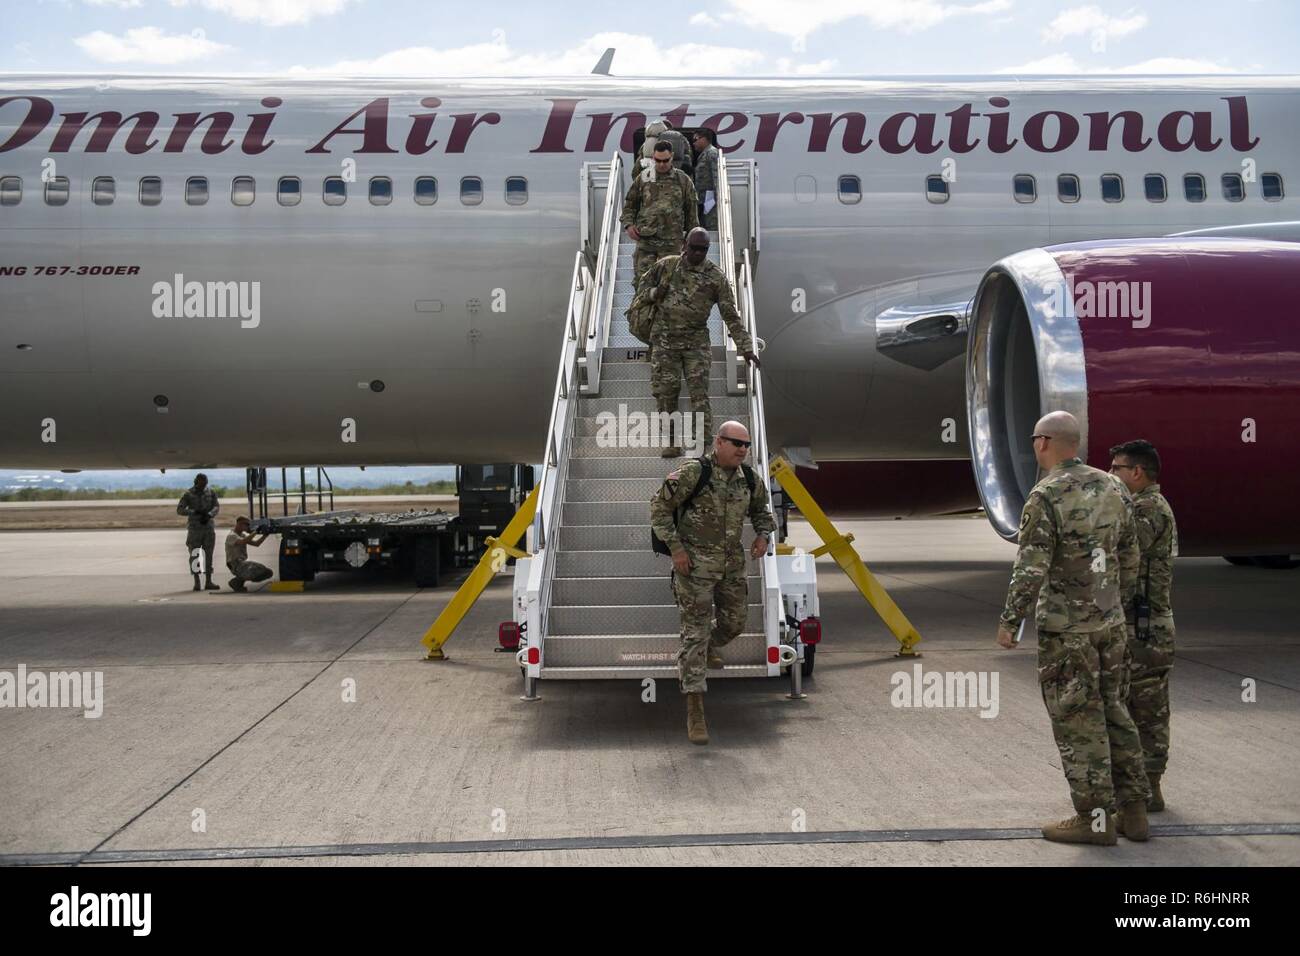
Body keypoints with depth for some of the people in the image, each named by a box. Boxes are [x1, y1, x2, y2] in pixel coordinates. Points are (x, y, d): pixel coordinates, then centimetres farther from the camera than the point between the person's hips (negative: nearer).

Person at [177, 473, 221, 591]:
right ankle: (196, 583, 2)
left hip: (208, 527, 2)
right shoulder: (188, 495, -2)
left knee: (208, 555, 1)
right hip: (194, 528, -2)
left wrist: (209, 515, -22)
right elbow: (179, 510, -6)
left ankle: (208, 582, 3)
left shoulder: (211, 493, 6)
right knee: (195, 556, -1)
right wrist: (195, 512, -19)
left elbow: (217, 506, -3)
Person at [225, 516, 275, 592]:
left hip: (243, 562, 9)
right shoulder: (231, 536, -10)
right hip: (235, 565, -9)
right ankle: (236, 581, -8)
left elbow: (256, 544, 12)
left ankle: (242, 579, 9)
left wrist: (265, 535, -2)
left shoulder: (243, 535, 17)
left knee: (267, 572, 1)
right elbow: (242, 542, -30)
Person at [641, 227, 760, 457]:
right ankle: (672, 442, 11)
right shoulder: (666, 266, 0)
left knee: (699, 393, -8)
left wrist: (746, 347, -7)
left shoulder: (716, 277, -3)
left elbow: (731, 316, -2)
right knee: (665, 392, 1)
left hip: (696, 342, -1)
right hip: (665, 340, 1)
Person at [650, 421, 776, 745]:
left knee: (734, 622, 17)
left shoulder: (751, 480, 2)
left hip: (732, 562, 6)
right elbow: (659, 506, -11)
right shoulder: (693, 472, -16)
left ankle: (709, 649, 53)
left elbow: (760, 510, 21)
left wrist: (763, 535, 1)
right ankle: (695, 709, -6)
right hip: (694, 561, -6)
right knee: (696, 630, -8)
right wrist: (675, 547, -16)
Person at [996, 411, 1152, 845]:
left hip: (1066, 629, -7)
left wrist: (1009, 620, -8)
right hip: (1110, 624, 7)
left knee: (1078, 724, 1)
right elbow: (1130, 559, 12)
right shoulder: (1112, 488, 6)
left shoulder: (1046, 496, -15)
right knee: (1114, 714, 16)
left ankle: (1095, 818, 7)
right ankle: (1132, 811, 21)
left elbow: (1031, 568, -18)